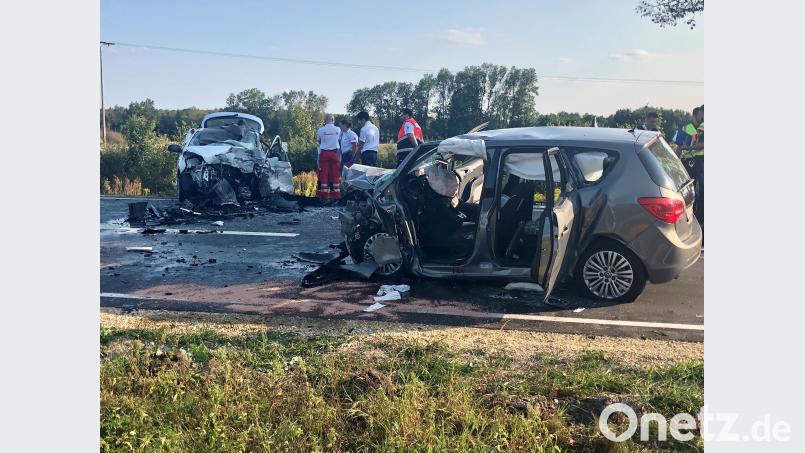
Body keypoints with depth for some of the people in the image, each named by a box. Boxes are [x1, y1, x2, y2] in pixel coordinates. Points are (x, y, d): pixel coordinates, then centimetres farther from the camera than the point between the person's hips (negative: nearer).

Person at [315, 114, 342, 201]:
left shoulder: (321, 130, -5)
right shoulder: (338, 129, -1)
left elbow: (318, 141, 8)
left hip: (324, 153, -1)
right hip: (335, 153, 1)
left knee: (324, 174, 2)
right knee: (335, 174, 5)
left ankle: (324, 195, 0)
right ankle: (336, 194, 5)